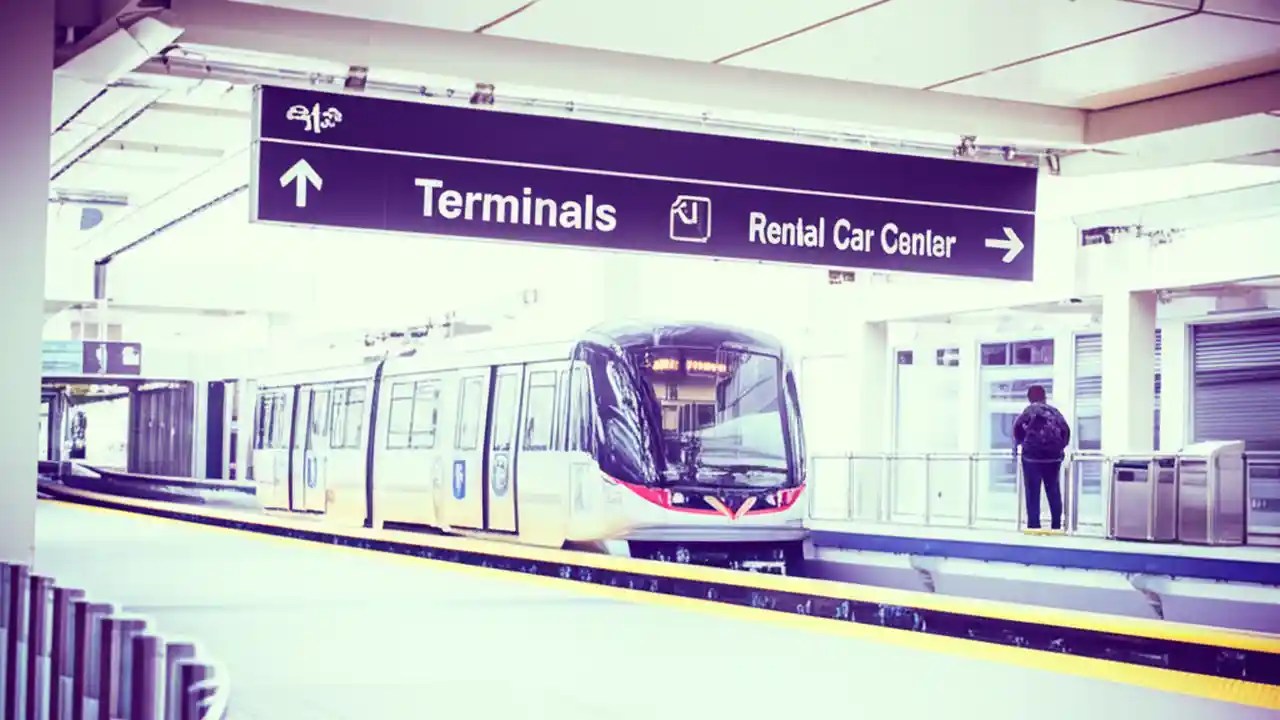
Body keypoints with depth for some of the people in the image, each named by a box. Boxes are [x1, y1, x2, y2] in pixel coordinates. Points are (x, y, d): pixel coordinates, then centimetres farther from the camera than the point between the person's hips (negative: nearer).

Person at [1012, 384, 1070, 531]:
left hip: (1033, 455, -4)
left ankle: (1034, 526, -5)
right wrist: (1062, 446, 23)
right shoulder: (1054, 411, 14)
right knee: (1053, 491, 10)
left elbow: (1018, 426, -10)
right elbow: (1066, 430, 10)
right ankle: (1057, 526, 10)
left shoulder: (1030, 410, 3)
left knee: (1033, 493, -1)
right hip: (1053, 455, 4)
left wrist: (1017, 443, 7)